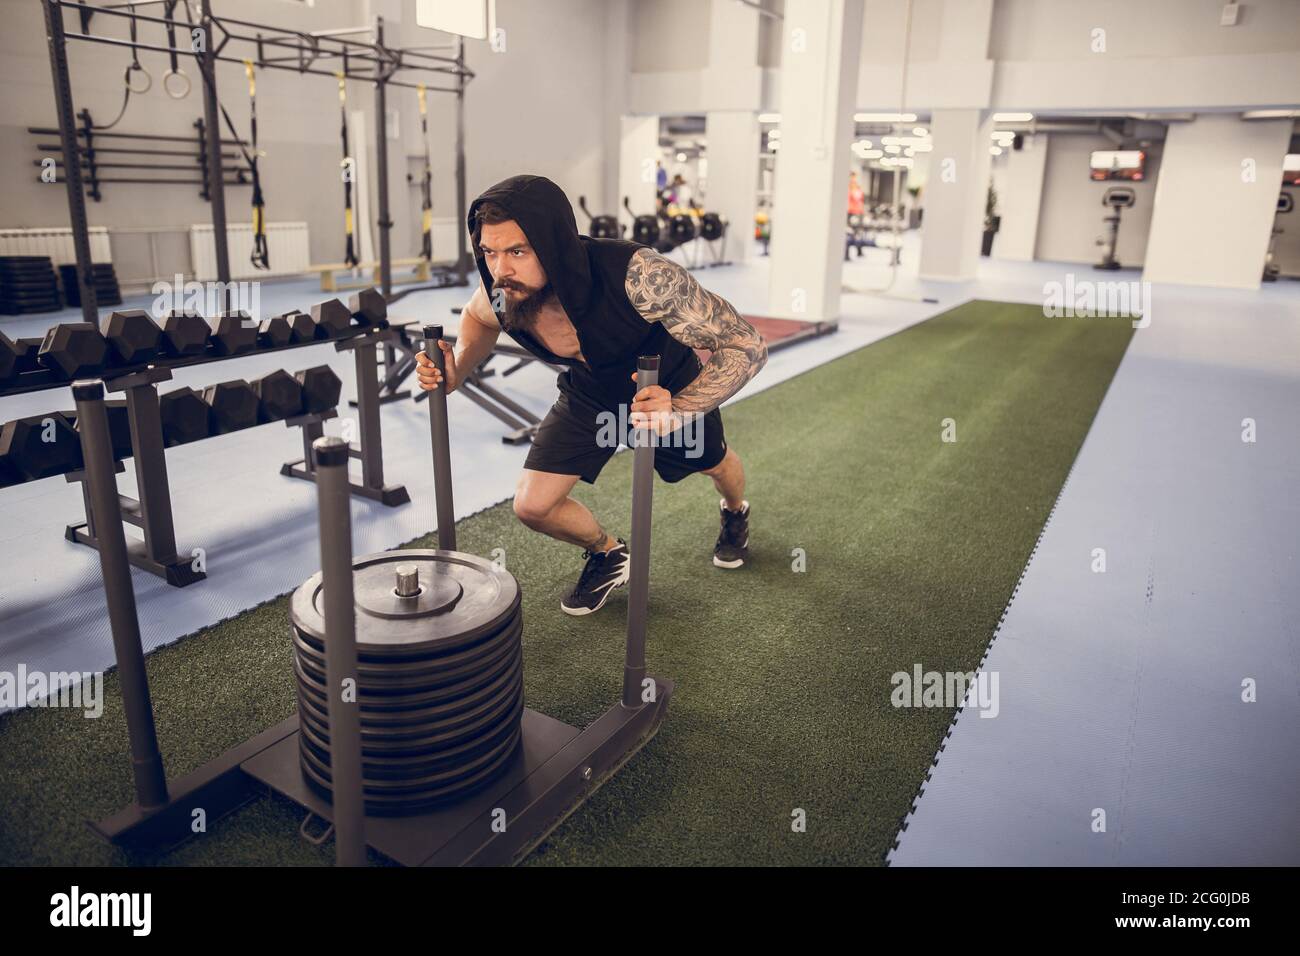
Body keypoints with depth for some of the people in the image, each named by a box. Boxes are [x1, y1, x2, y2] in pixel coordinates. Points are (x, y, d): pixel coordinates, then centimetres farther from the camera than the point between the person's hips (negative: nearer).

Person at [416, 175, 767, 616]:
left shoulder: (636, 274, -44)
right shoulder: (501, 290, -29)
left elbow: (746, 344, -40)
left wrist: (679, 410, -55)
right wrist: (456, 371, -22)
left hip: (670, 386, -2)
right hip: (587, 393, 3)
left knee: (713, 463, 25)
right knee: (533, 506, -8)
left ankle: (735, 513, 64)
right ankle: (607, 553, 25)